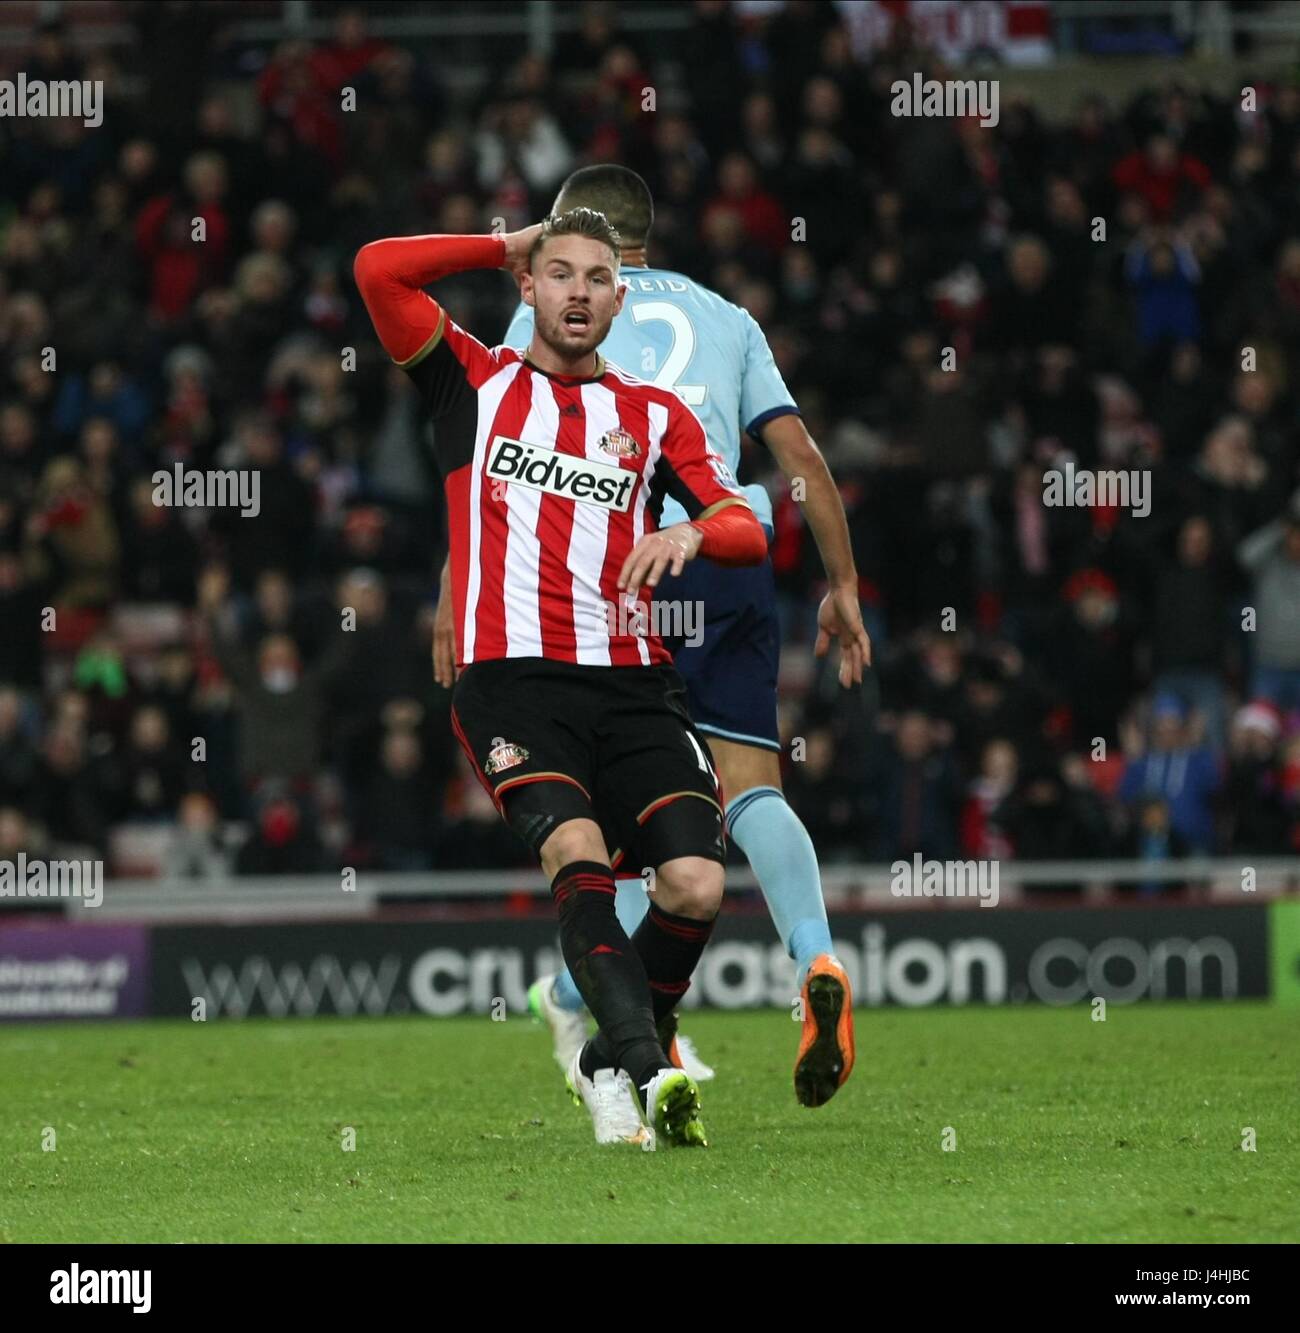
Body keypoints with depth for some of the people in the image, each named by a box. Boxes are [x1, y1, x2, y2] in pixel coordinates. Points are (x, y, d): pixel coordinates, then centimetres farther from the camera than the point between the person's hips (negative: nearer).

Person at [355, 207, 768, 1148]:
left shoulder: (656, 416, 19)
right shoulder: (478, 382, 13)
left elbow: (748, 530, 9)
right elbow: (379, 270, 2)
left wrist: (689, 536, -14)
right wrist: (508, 247, 11)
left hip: (634, 684, 3)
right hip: (512, 682, -3)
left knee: (697, 884, -14)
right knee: (579, 857, -27)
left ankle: (611, 1063, 9)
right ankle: (646, 1069, -37)